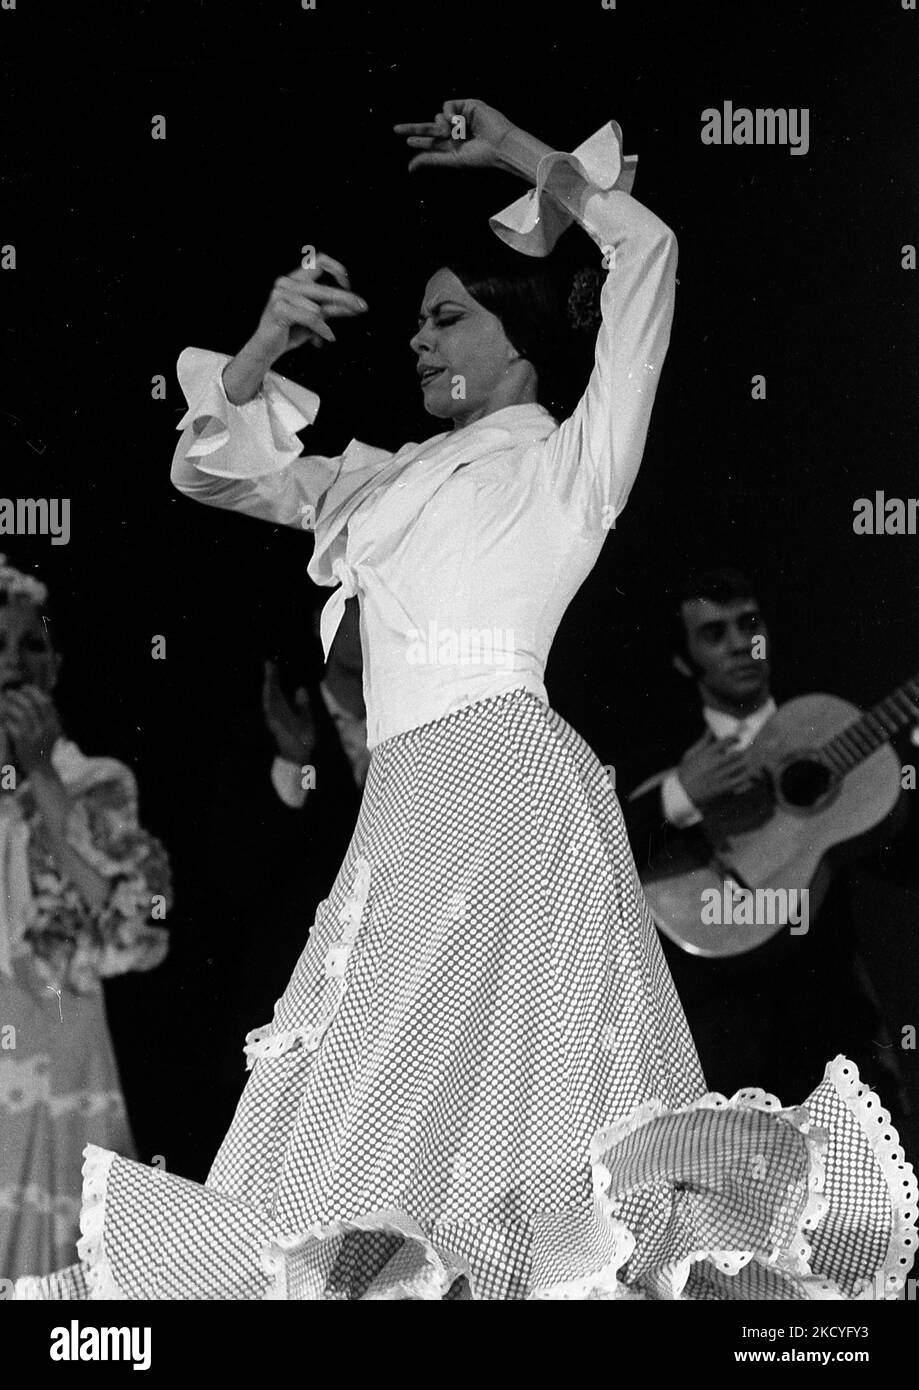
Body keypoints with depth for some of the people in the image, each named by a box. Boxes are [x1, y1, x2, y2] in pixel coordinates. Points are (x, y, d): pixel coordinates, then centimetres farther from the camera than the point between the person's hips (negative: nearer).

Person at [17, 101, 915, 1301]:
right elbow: (210, 469, 26)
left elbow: (647, 250, -1)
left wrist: (520, 154, 9)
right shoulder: (390, 481, 24)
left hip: (504, 784, -7)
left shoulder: (569, 462, 7)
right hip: (408, 800, 7)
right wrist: (265, 347, 10)